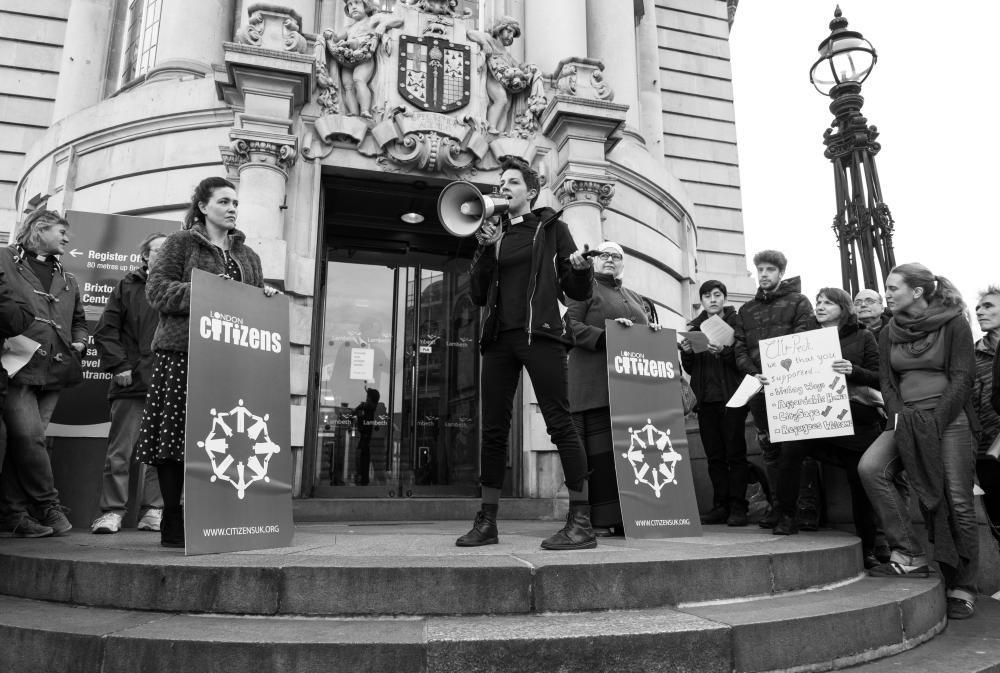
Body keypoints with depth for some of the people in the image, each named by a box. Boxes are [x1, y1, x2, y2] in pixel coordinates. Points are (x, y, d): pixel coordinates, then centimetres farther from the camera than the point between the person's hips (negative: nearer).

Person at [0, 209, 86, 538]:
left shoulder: (68, 281, 22)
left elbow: (79, 320, 29)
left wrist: (78, 342, 11)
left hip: (53, 370, 5)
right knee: (29, 435, -13)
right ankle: (48, 506, -1)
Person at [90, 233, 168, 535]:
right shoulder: (128, 286, 7)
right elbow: (105, 331, 4)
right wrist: (119, 365, -5)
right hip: (133, 383, -1)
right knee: (120, 450, 0)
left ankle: (153, 511, 14)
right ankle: (112, 511, 8)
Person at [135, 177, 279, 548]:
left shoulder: (247, 254, 22)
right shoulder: (180, 243, 8)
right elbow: (157, 289, -3)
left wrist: (266, 296, 3)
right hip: (181, 351, -4)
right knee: (175, 434, -4)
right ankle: (172, 524, 5)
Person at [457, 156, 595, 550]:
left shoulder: (551, 228, 11)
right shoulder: (494, 235, 20)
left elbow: (578, 293, 6)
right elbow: (477, 296, 12)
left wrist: (580, 269, -16)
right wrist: (485, 250, 0)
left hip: (540, 334, -4)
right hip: (499, 337, 5)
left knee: (560, 423, -9)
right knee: (493, 430, 5)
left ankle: (581, 522, -5)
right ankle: (487, 522, 14)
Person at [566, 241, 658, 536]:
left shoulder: (634, 298, 28)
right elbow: (571, 325, -4)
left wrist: (653, 331, 5)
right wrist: (604, 336, -18)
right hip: (595, 382, -6)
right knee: (600, 447, -11)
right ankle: (599, 519, -8)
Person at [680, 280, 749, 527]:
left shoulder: (737, 321, 2)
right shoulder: (694, 327, 14)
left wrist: (724, 351, -23)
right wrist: (687, 352, -5)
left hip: (732, 396, -4)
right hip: (705, 398, 4)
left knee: (735, 453, -2)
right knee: (714, 455, 6)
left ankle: (737, 507, 2)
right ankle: (720, 506, 12)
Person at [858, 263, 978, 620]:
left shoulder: (953, 323, 0)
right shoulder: (889, 333, 12)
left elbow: (962, 378, -6)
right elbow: (886, 382, 10)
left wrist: (934, 423, -15)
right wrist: (901, 417, -8)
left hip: (950, 419, -4)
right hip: (905, 421, 4)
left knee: (957, 503, -5)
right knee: (870, 467, -21)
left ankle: (962, 589, 9)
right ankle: (909, 556, -14)